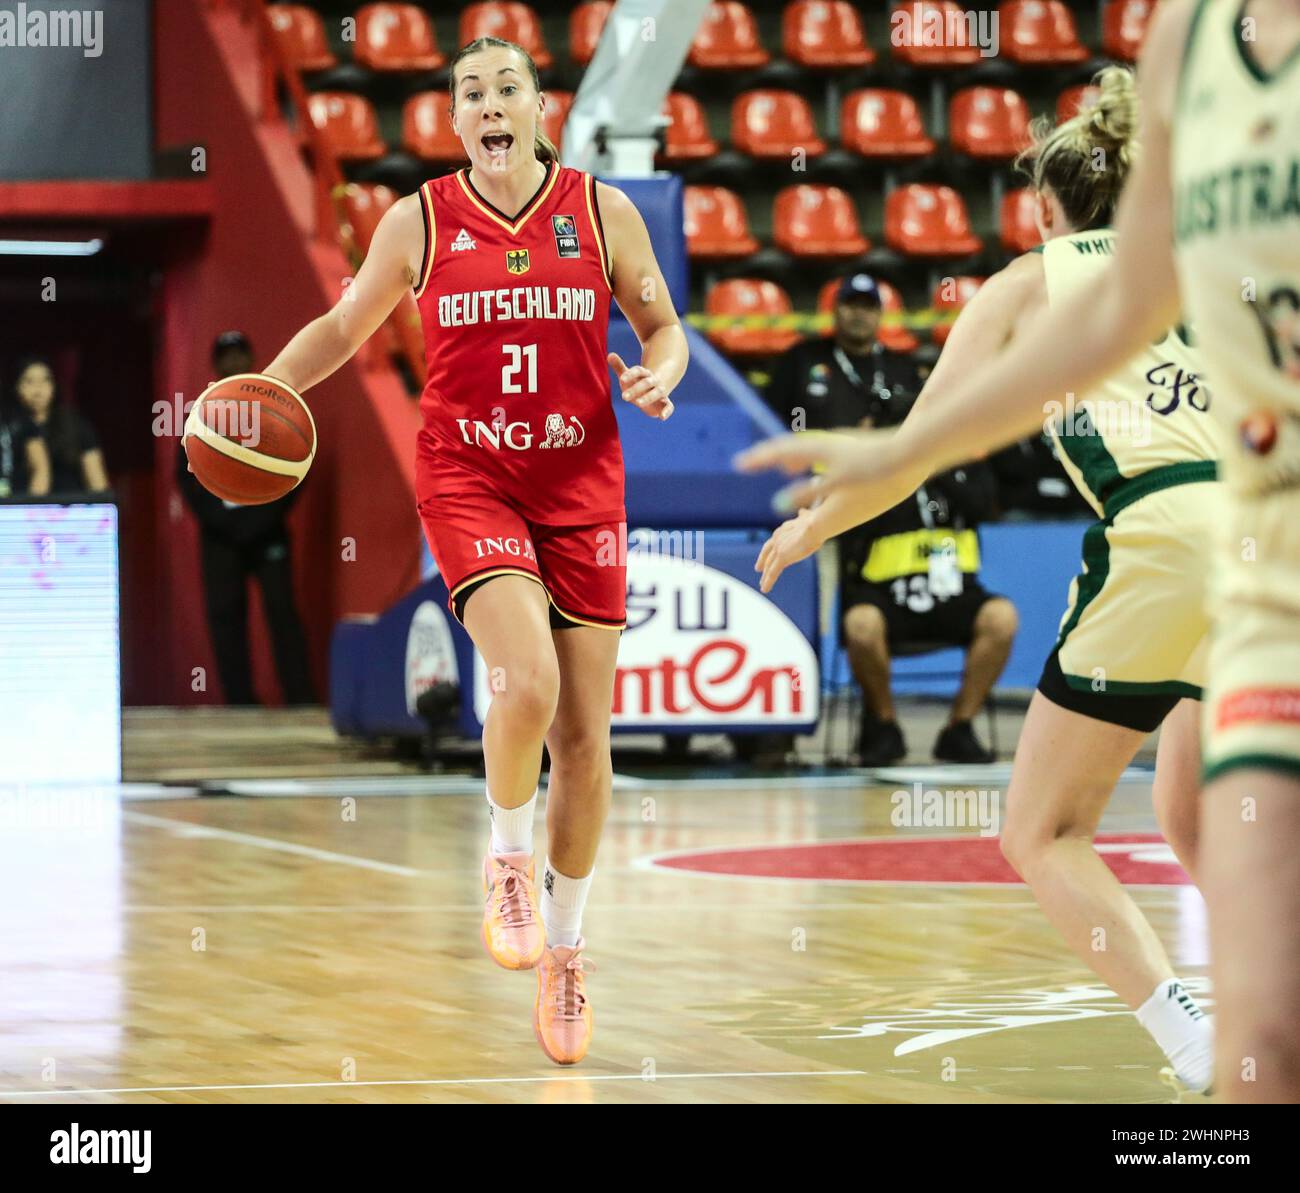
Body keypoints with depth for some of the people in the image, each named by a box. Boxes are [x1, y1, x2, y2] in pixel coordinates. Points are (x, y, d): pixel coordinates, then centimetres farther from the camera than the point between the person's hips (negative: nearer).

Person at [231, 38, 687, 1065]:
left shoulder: (603, 210, 0)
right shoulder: (421, 221, 0)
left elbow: (664, 329, 9)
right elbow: (344, 327, 13)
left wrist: (659, 375, -13)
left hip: (581, 486, 2)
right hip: (468, 479, -2)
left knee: (584, 735, 3)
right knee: (528, 682, -26)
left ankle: (564, 949, 20)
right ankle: (509, 859, 3)